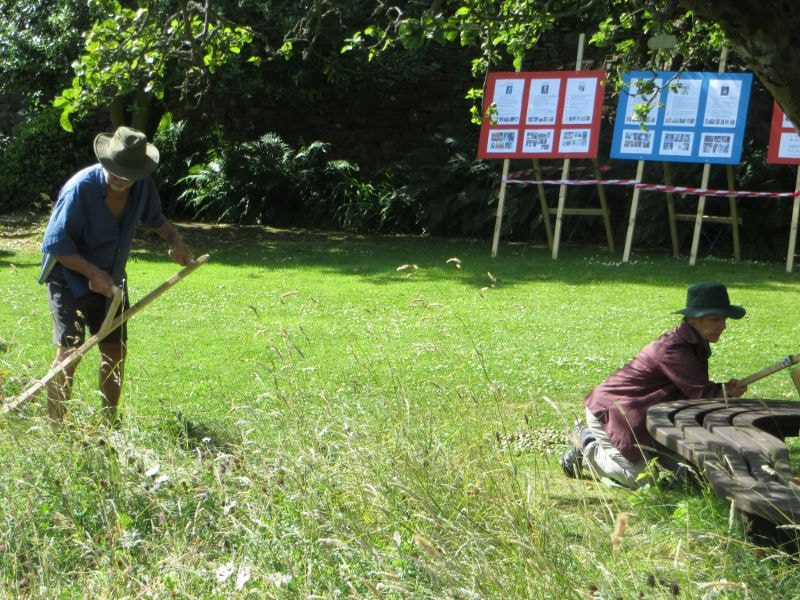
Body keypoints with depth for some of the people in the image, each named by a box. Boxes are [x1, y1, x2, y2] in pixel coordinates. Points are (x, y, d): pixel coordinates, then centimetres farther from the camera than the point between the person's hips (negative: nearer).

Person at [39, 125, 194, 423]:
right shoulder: (80, 188, -25)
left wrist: (174, 239, -4)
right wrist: (94, 274, -27)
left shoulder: (143, 186, -8)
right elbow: (55, 243, -23)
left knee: (115, 352, 7)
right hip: (70, 279, -6)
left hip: (111, 281, 6)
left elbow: (154, 217, 15)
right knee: (69, 351, -13)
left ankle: (108, 423, 21)